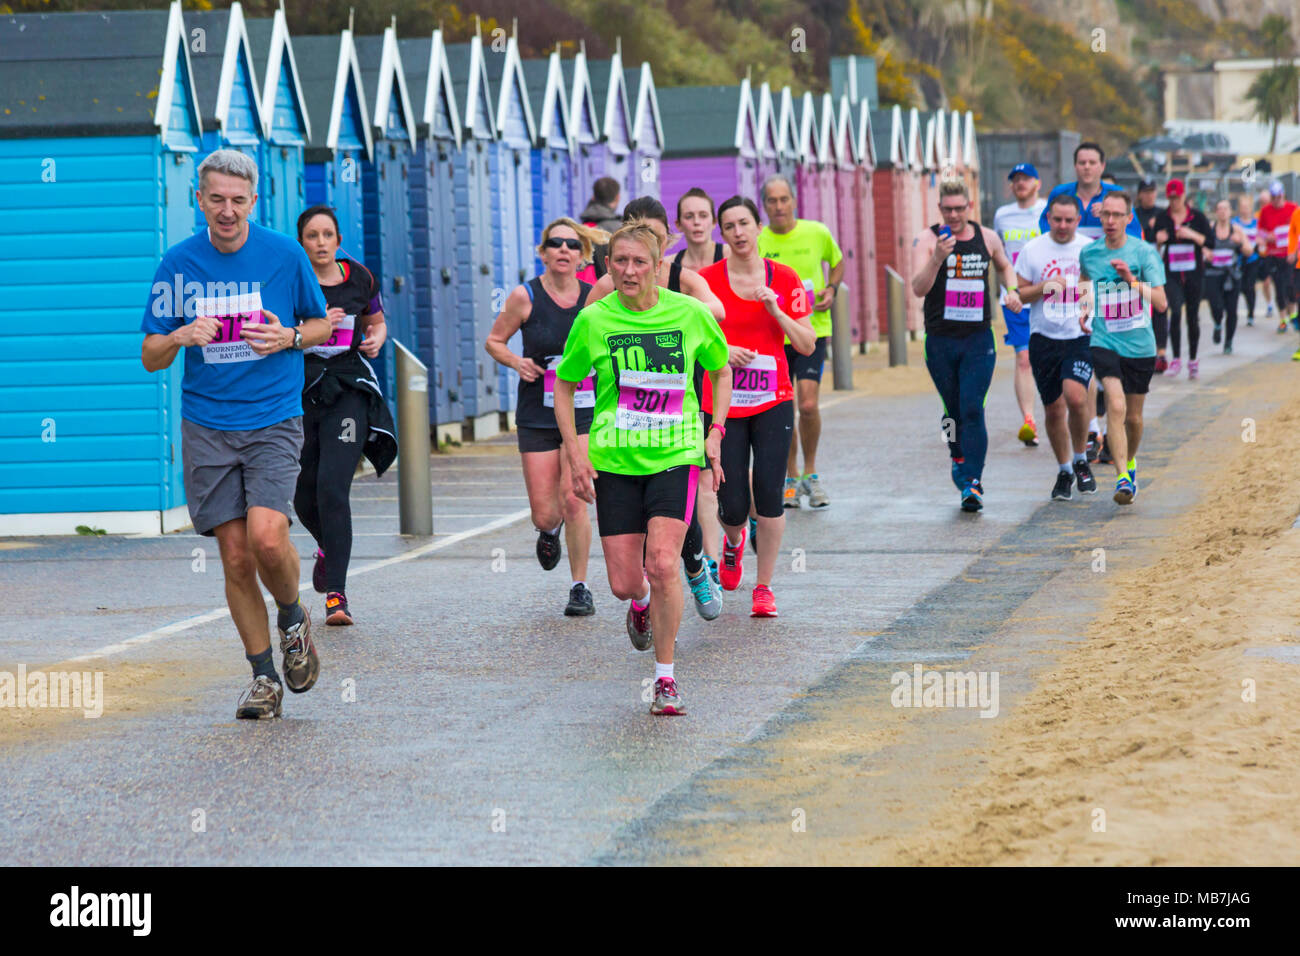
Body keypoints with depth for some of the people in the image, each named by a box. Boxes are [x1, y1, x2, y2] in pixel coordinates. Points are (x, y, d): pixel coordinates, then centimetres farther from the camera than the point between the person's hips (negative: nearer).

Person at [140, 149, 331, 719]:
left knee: (266, 537, -21)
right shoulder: (178, 263, 2)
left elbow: (322, 326, 12)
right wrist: (179, 337, -16)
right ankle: (264, 678, 14)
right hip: (206, 428, 2)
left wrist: (289, 337, -10)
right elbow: (150, 357, 6)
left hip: (274, 421, -2)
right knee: (235, 557, 0)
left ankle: (293, 620, 11)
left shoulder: (286, 256, -1)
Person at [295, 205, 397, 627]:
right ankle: (328, 547, 45)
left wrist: (376, 339, 2)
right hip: (299, 390, 1)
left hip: (349, 392, -1)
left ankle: (336, 595, -17)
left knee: (333, 487, -17)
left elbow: (377, 321, 24)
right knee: (304, 498, 9)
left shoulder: (359, 277, 6)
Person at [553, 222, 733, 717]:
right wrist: (574, 452, 0)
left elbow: (721, 369, 14)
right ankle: (643, 604, 40)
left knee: (661, 564, -19)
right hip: (614, 462, 1)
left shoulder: (690, 313, -3)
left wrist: (715, 432, 4)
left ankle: (666, 679, -3)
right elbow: (563, 383, 9)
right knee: (623, 583, -1)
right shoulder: (594, 320, -4)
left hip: (676, 455, -1)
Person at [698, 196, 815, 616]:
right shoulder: (707, 279, -1)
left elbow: (807, 345, 1)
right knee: (732, 506, -2)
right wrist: (722, 349, -15)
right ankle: (734, 542, 36)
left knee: (770, 495, -9)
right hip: (723, 404, 0)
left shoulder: (785, 279, 1)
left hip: (773, 402, 0)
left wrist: (775, 310, -12)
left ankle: (764, 587, 5)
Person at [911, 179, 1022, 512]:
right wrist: (936, 260, -35)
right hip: (940, 340, 0)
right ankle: (959, 460, 38)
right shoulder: (927, 240, -5)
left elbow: (1004, 265, 27)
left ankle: (973, 482, -14)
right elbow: (918, 288, -19)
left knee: (972, 410, -11)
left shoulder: (987, 238, 5)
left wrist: (1012, 289, 8)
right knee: (953, 410, 11)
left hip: (978, 338, 0)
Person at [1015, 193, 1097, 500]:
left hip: (1081, 337, -1)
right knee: (1053, 408, 5)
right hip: (1044, 339, 1)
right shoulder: (1032, 250, 2)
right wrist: (1043, 288, -13)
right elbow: (1017, 293, 5)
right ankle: (1064, 470, 24)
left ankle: (1080, 460, 1)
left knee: (1075, 396, -22)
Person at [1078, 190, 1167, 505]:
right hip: (1104, 342, 0)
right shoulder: (1088, 253, 2)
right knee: (1116, 407, -20)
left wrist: (1132, 280, -25)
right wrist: (1083, 309, 8)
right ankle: (1123, 478, -21)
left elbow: (1160, 302, -12)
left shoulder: (1145, 252, -6)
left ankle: (1130, 462, 41)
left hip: (1140, 345, 0)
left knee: (1134, 417, 12)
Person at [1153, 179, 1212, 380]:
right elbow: (1155, 247, 7)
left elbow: (1210, 242, -1)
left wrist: (1193, 235, -16)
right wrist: (1159, 241, -15)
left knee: (1193, 317, 6)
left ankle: (1193, 361, 18)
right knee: (1175, 312, -18)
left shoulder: (1197, 216, 2)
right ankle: (1176, 360, -13)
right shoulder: (1162, 218, 4)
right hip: (1171, 273, -1)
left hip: (1194, 273, 1)